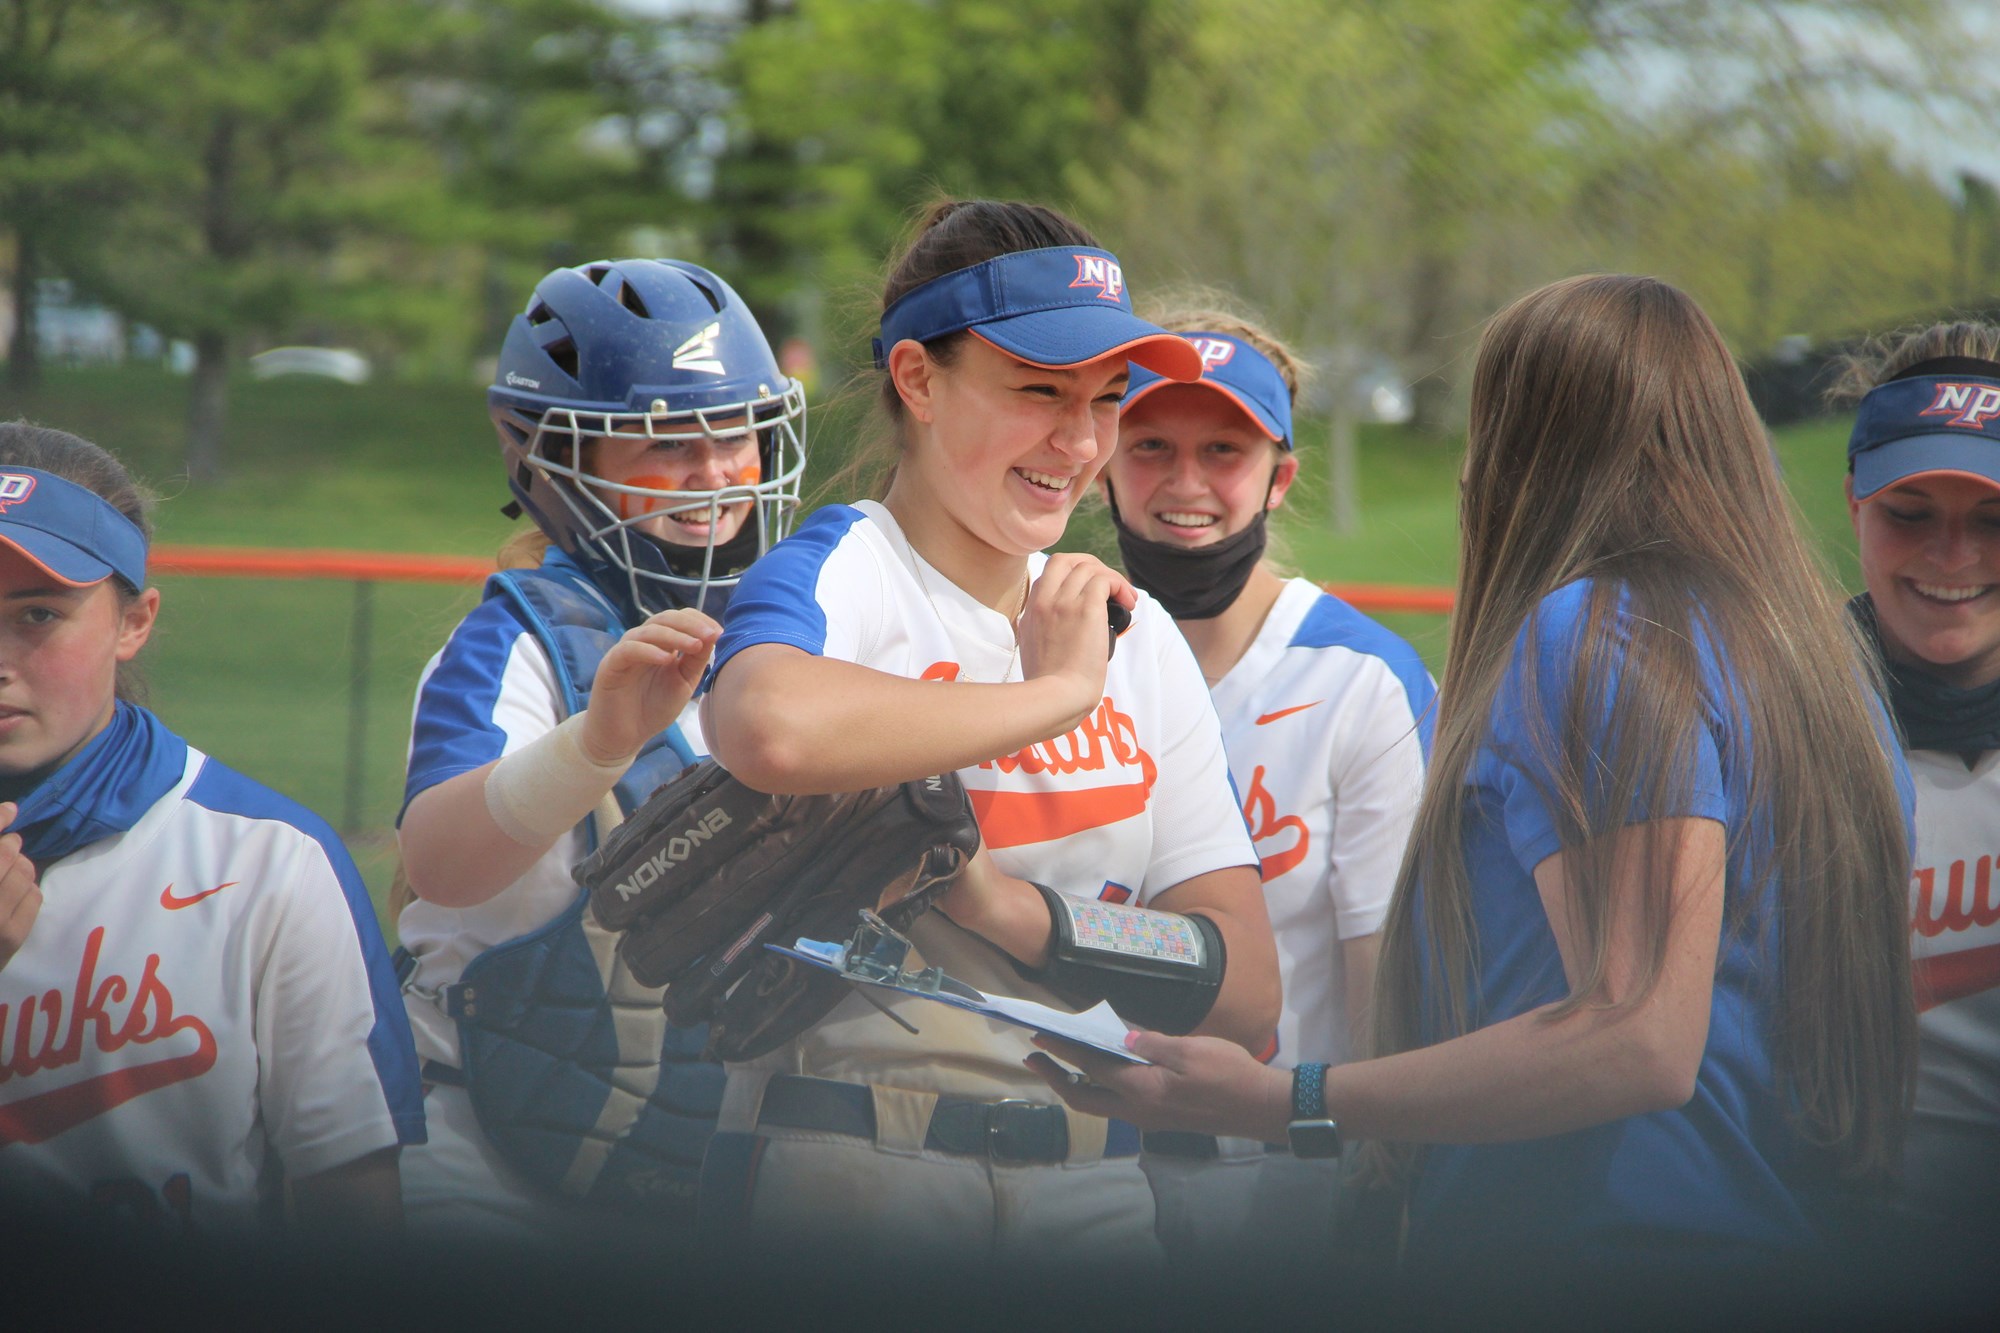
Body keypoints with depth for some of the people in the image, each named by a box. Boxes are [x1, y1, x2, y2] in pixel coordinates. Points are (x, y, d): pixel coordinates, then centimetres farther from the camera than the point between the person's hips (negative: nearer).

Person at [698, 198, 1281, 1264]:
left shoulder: (1137, 635, 15)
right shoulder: (834, 575, -3)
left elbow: (1246, 990, 6)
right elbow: (773, 731, -31)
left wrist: (1006, 904, -10)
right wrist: (1057, 691, -17)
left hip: (1094, 1184, 4)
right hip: (852, 1167, -4)